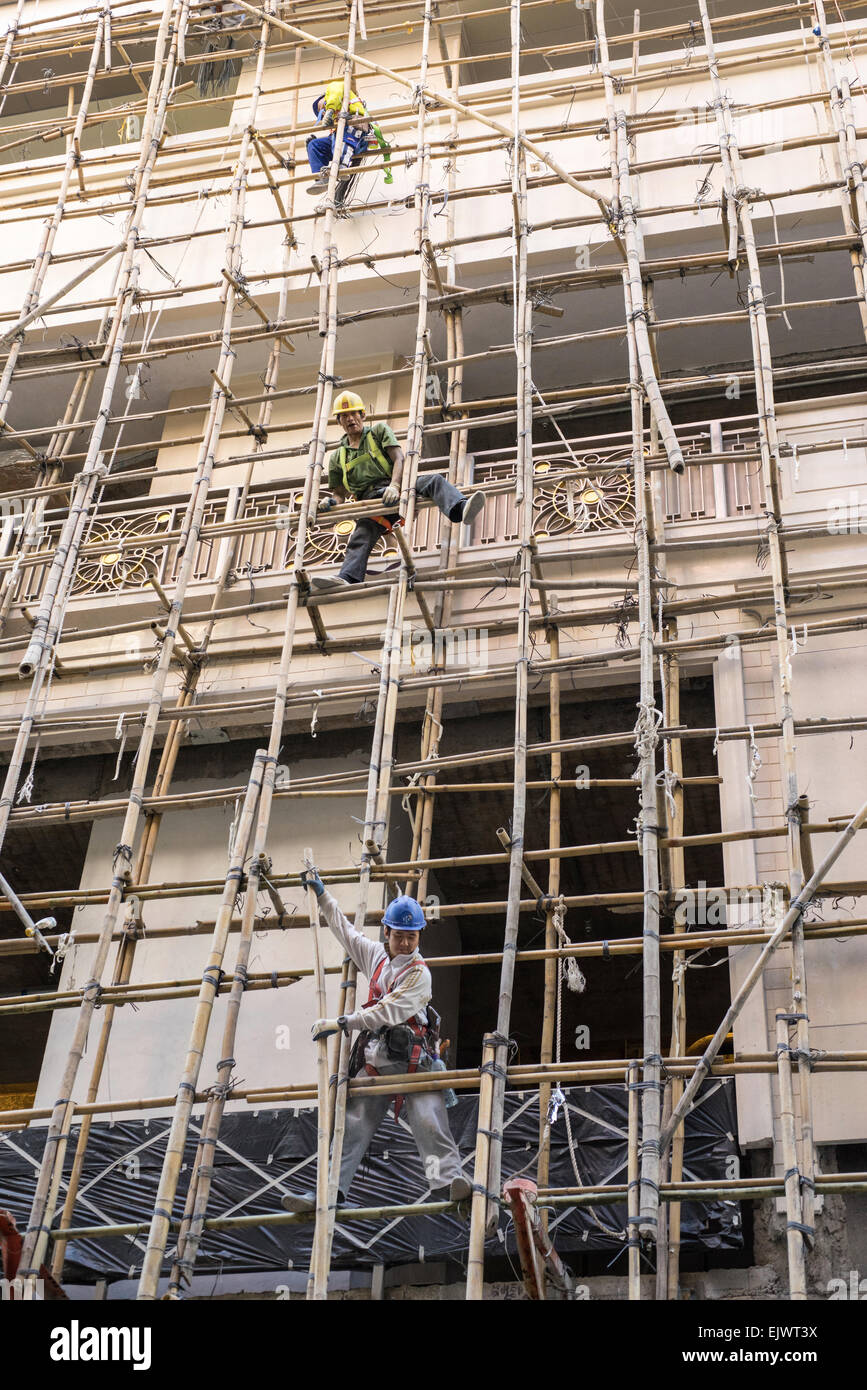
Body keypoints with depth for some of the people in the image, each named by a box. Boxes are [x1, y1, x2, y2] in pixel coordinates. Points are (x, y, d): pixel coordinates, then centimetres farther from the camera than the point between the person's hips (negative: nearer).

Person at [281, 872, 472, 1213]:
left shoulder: (419, 973, -3)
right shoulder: (375, 956, 18)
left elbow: (388, 1012, -14)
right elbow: (344, 929, 33)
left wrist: (340, 1023, -17)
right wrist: (321, 893, 39)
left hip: (412, 1058, -5)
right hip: (374, 1057, 5)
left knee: (428, 1121, -21)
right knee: (353, 1124, -2)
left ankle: (447, 1180, -30)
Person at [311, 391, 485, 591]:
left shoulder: (380, 431, 16)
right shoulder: (338, 457, 23)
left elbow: (399, 458, 1)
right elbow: (340, 494, 21)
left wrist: (394, 486, -19)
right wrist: (330, 502, -6)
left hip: (395, 490, -1)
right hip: (370, 500, 1)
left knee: (433, 480, -30)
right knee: (360, 537, -29)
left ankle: (460, 509, -59)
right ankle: (347, 579, -54)